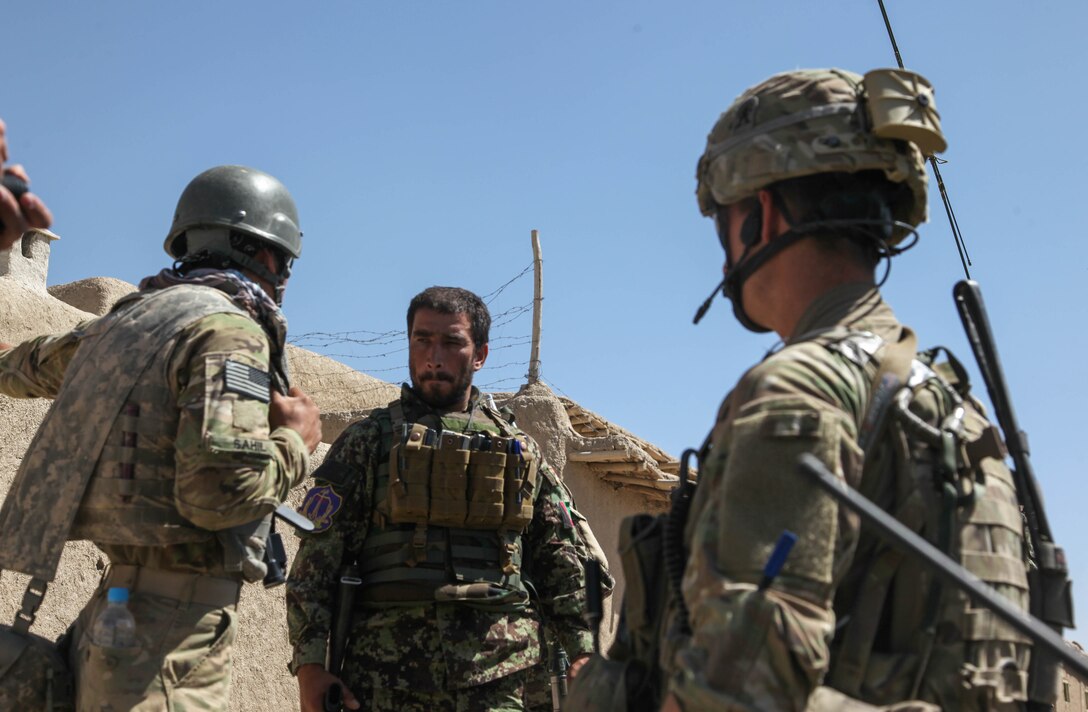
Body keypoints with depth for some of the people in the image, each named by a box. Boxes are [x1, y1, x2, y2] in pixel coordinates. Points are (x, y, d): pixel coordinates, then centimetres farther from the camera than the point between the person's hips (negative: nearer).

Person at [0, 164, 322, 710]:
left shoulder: (128, 318, 14)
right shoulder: (229, 330, -12)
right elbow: (219, 490, -23)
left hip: (116, 610, 9)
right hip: (169, 636, -8)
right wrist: (296, 441, -4)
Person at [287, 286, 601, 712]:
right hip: (387, 669, -1)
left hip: (499, 673, 1)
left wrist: (582, 653, 6)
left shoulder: (520, 451, 17)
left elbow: (562, 563, 16)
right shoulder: (368, 441, 10)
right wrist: (309, 662, -5)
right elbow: (317, 560, 5)